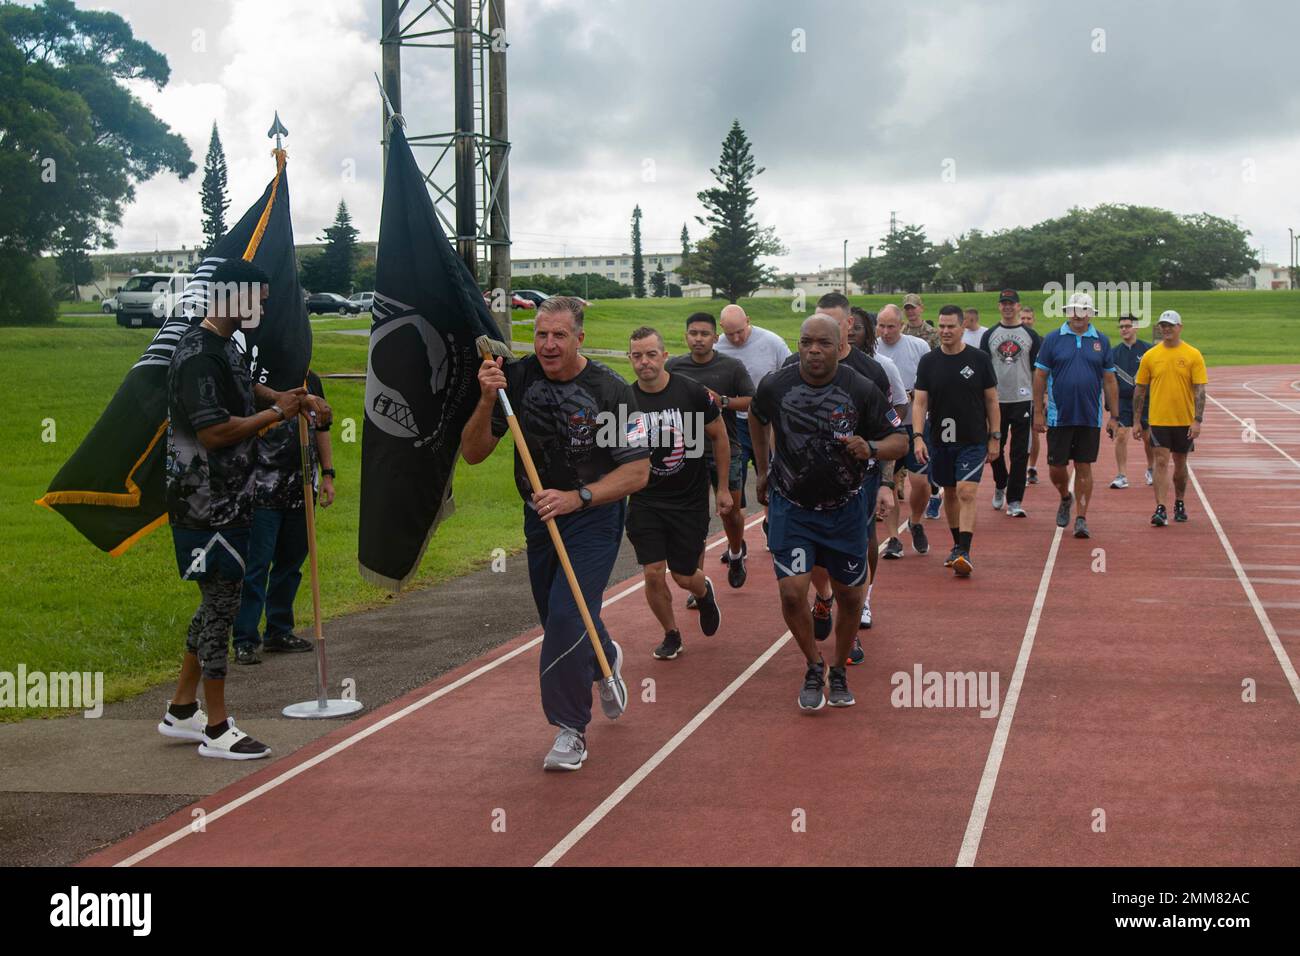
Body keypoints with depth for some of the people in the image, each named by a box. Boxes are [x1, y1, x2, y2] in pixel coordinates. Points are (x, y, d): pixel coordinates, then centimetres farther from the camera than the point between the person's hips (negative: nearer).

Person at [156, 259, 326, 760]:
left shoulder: (226, 347, 12)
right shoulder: (198, 355, -20)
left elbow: (248, 390, 32)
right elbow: (213, 432, -26)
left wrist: (299, 398, 15)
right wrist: (276, 413, -15)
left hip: (228, 497, 10)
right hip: (206, 502, -10)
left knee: (217, 601, 16)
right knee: (220, 605, -4)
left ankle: (182, 710, 27)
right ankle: (216, 730, 4)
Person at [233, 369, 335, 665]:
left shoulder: (310, 379, 11)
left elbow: (321, 429, 20)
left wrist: (327, 474, 16)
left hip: (301, 491, 6)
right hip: (264, 493, -6)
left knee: (291, 562, 13)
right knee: (256, 565, -5)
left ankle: (279, 632, 25)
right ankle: (245, 641, 0)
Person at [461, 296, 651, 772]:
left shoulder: (611, 390, -18)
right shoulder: (516, 377, -9)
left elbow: (637, 472, -17)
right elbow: (473, 453, -10)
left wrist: (578, 497, -29)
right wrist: (487, 402, -27)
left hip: (594, 517, -4)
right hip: (539, 517, 5)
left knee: (567, 615, -17)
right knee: (556, 621, 16)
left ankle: (571, 727, 0)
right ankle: (605, 661, 50)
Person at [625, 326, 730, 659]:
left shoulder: (692, 392, -12)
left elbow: (719, 437, 2)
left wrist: (723, 488, 4)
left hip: (689, 500, -1)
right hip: (645, 501, 2)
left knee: (684, 576, 6)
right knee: (653, 573, -5)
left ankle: (704, 593, 44)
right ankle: (671, 635, 20)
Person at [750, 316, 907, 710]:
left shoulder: (861, 389, -15)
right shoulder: (775, 386, -11)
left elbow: (899, 440, -8)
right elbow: (757, 418, 12)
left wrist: (871, 449, -30)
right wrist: (763, 470, 17)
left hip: (845, 508, 0)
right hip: (790, 506, 0)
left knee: (850, 596, 9)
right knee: (792, 593, -11)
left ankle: (839, 670, 33)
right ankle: (814, 667, 14)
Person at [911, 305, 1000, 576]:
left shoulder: (979, 359, -4)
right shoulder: (928, 362, 0)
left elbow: (991, 400, 2)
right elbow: (919, 402, -2)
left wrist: (994, 437, -1)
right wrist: (918, 437, -13)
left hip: (973, 440, -3)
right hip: (940, 439, 3)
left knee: (966, 493, -13)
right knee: (949, 493, 14)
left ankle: (964, 552, -16)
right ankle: (957, 546, 29)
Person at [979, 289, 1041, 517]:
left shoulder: (1030, 336, 5)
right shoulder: (989, 335, 8)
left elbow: (1038, 371, 5)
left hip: (1022, 400, -1)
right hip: (996, 400, 1)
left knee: (1020, 453, -2)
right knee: (995, 448, 7)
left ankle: (1014, 501, 1)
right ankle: (1000, 486, 33)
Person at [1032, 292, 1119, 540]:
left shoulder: (1101, 341, 5)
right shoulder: (1052, 339, 0)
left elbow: (1109, 381, 9)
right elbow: (1040, 377, 2)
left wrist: (1113, 416, 5)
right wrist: (1038, 412, -2)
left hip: (1090, 417, 1)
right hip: (1058, 416, -1)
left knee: (1084, 467, 3)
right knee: (1056, 466, 4)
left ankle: (1082, 518, 11)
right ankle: (1065, 498, 34)